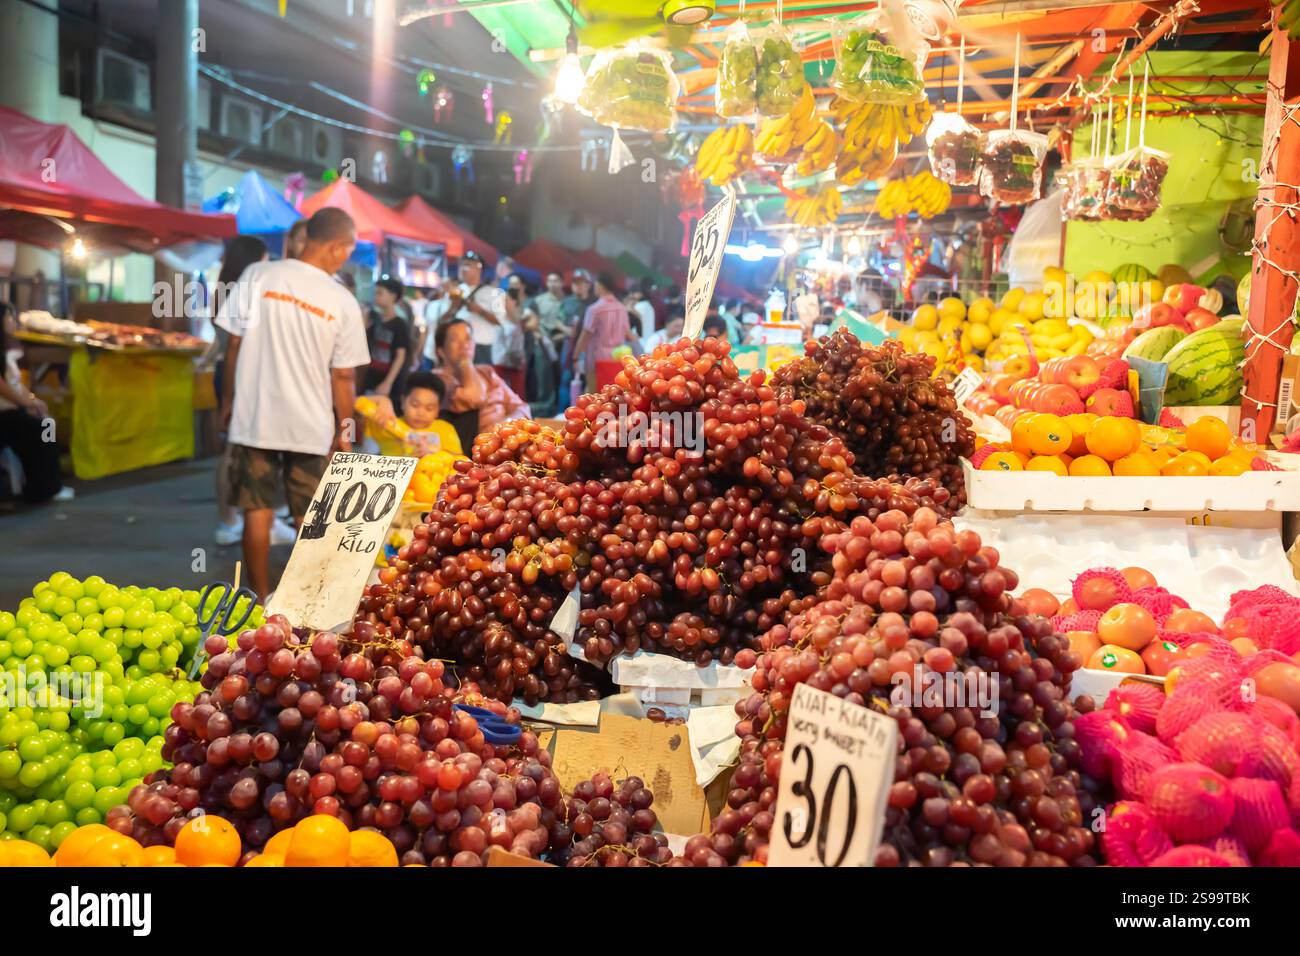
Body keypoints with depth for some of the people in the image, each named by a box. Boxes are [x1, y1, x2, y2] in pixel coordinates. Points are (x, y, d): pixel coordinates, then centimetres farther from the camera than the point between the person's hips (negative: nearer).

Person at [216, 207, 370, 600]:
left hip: (254, 417, 1)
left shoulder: (257, 276, -5)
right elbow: (343, 376, -4)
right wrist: (345, 430, 7)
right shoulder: (343, 302, -8)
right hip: (312, 424, -1)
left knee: (257, 512, 9)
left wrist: (229, 398, 12)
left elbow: (234, 345, -1)